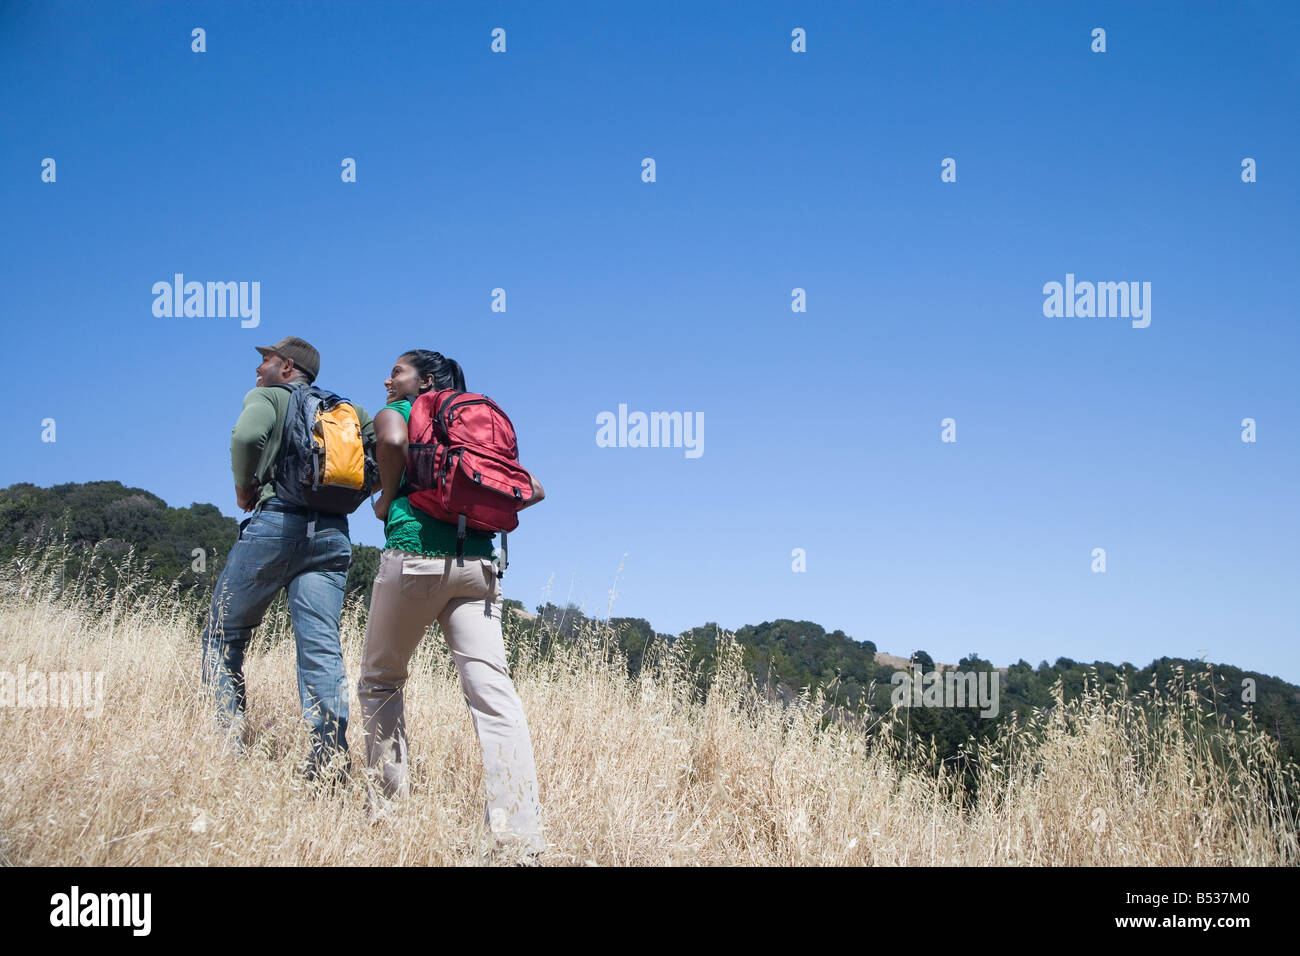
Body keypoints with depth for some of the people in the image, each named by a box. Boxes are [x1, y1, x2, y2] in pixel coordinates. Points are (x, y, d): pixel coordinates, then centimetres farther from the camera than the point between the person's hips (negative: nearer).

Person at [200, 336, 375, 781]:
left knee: (223, 635, 9)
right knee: (322, 648, -3)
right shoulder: (345, 409, 23)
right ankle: (331, 755, -17)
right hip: (333, 533, 4)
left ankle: (227, 741, 2)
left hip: (277, 522, -4)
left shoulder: (266, 397, 7)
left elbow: (247, 435, -15)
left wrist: (244, 487, 0)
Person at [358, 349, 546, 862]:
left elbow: (392, 440, -14)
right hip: (477, 561, 4)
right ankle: (520, 837, -22)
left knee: (379, 680, 17)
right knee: (492, 690, -10)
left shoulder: (396, 412, 12)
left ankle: (390, 801, 13)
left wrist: (388, 499, 2)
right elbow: (532, 488, 22)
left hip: (415, 550, -4)